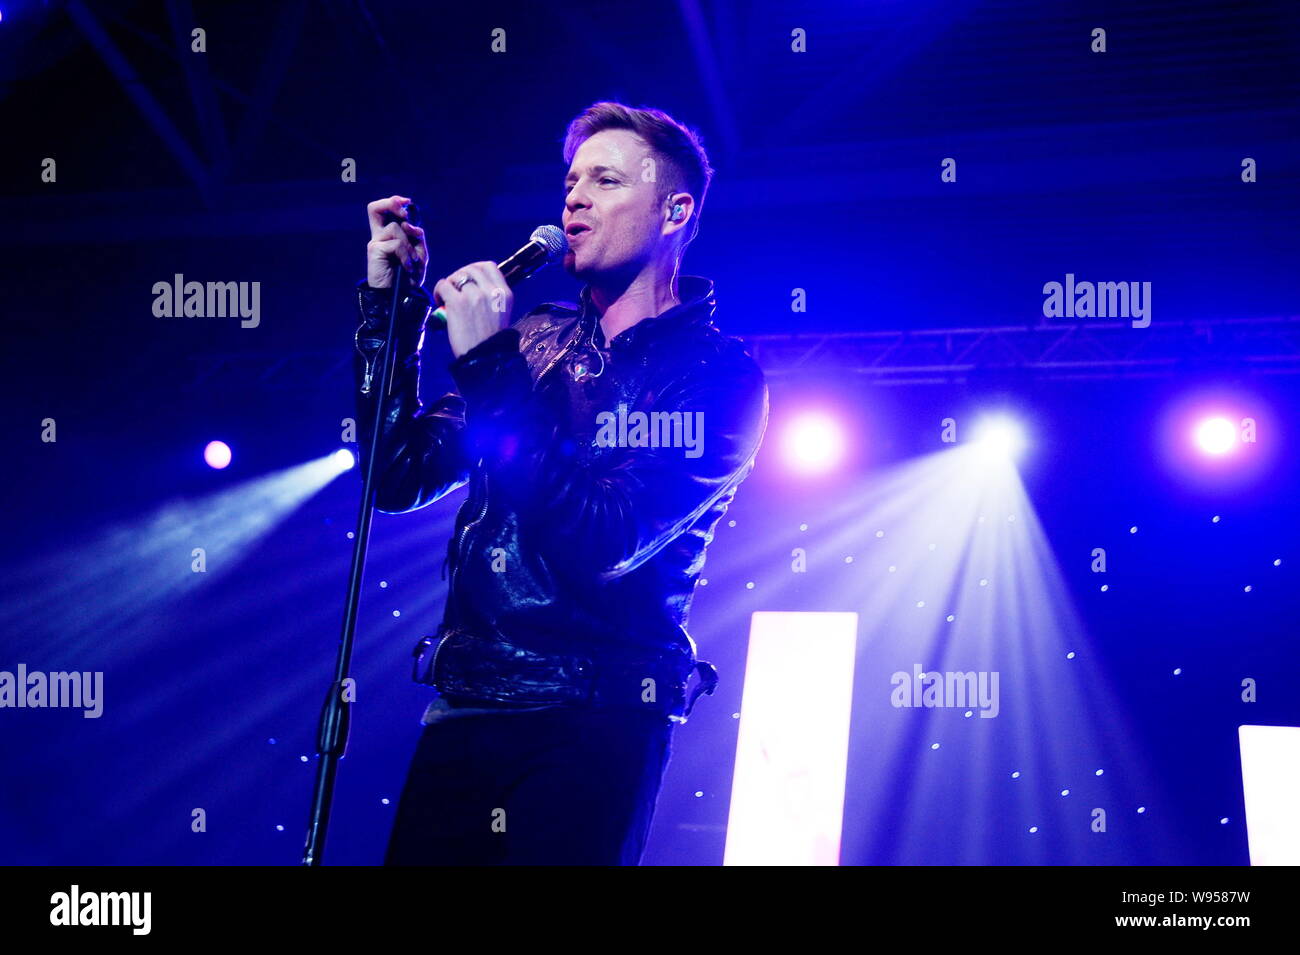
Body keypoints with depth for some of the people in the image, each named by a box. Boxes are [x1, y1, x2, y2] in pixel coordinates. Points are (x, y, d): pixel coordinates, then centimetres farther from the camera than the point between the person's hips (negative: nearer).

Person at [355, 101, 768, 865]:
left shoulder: (717, 373, -5)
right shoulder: (537, 338, 13)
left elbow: (601, 543, -17)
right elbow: (400, 478, 10)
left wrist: (489, 366, -18)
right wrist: (391, 306, 4)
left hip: (592, 724, -5)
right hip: (464, 707, 5)